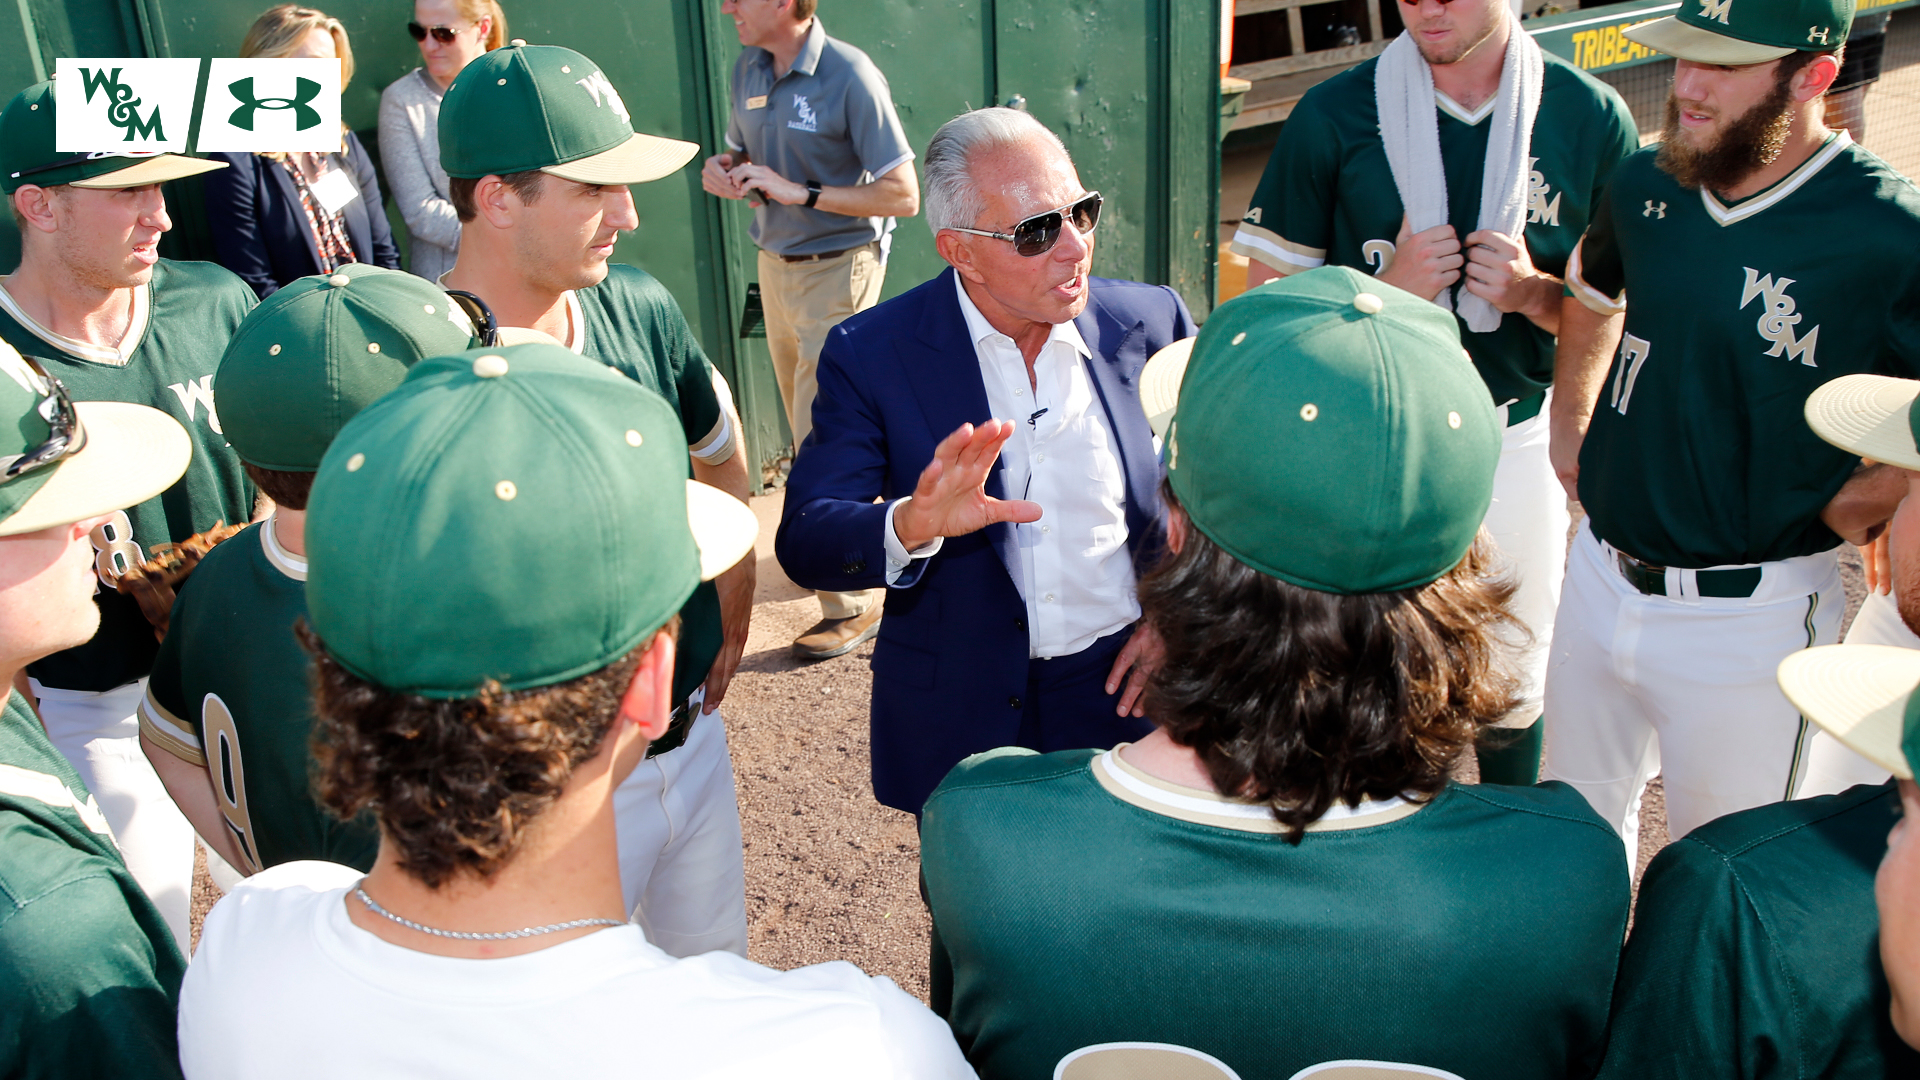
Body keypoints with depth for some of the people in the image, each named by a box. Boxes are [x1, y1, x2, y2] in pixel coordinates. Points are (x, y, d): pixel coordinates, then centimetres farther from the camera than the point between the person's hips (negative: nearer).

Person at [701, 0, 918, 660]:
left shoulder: (850, 77, -17)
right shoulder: (747, 68, 5)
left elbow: (903, 195, -18)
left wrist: (800, 191, -23)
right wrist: (722, 170, -3)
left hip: (838, 268, -7)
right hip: (776, 264, 8)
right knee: (805, 421, 18)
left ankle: (851, 605, 2)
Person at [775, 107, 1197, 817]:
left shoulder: (1150, 323, -6)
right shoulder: (871, 355, -12)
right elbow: (804, 541, -18)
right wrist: (912, 526, -38)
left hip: (1125, 692, 1)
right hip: (959, 724, -1)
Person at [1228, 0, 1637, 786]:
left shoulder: (1592, 117, -3)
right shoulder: (1332, 116, -6)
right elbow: (1269, 293, -2)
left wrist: (1532, 292, -16)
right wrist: (1387, 288, -19)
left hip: (1517, 445, 2)